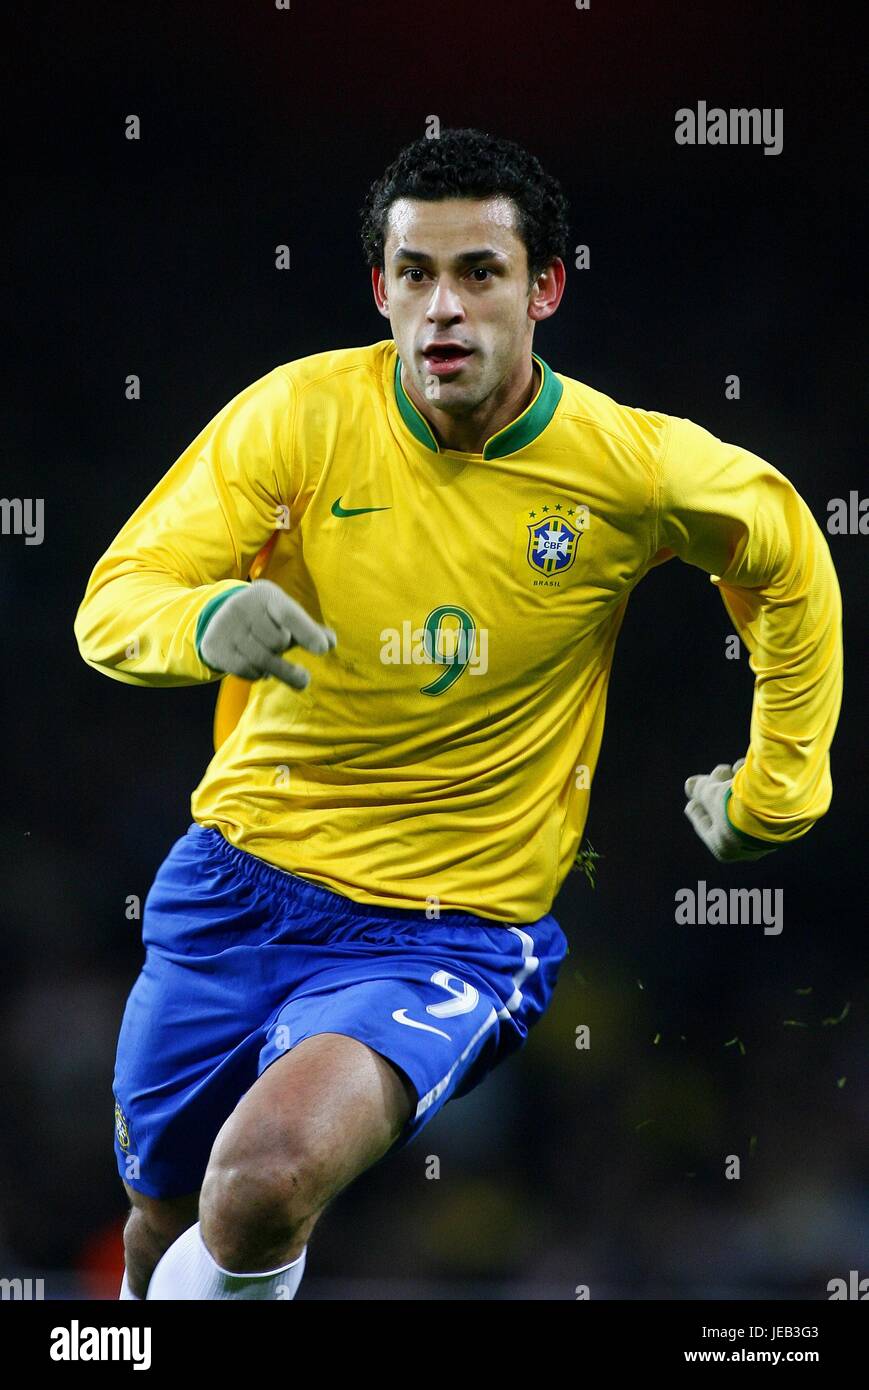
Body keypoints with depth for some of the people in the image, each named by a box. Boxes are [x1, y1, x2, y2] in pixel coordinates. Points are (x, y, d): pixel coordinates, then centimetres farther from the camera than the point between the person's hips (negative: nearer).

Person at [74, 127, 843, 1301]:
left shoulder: (631, 467, -10)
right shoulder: (300, 414, -9)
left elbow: (792, 564, 11)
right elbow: (112, 605, -12)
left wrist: (774, 790, 13)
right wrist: (207, 621, -35)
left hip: (452, 930, -3)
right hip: (241, 882, 3)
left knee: (269, 1175, -31)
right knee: (163, 1222, 16)